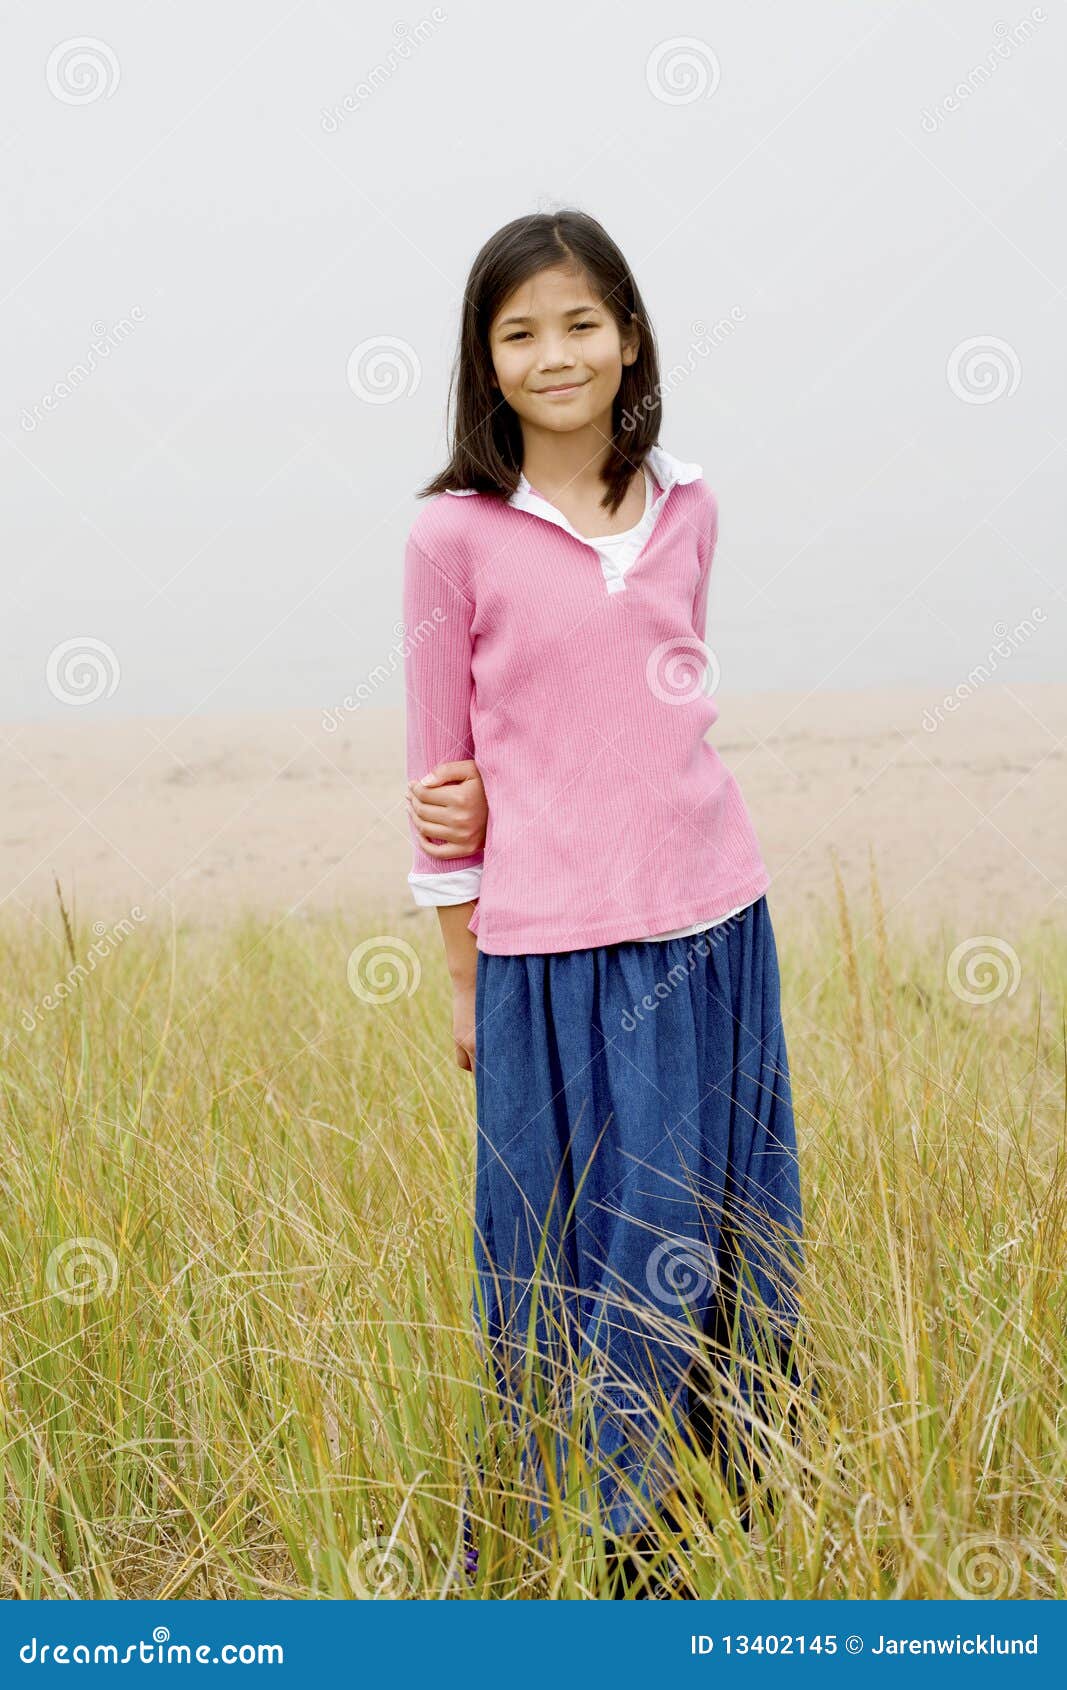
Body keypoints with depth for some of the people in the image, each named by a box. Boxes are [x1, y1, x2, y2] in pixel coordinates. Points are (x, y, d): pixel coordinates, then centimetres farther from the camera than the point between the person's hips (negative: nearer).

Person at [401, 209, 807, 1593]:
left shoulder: (688, 509, 6)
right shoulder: (456, 534, -4)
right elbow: (444, 774, 0)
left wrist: (545, 766, -1)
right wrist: (464, 974, 2)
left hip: (712, 921, 4)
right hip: (554, 948, -4)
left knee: (732, 1233, 12)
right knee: (596, 1256, 4)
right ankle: (598, 1535, 21)